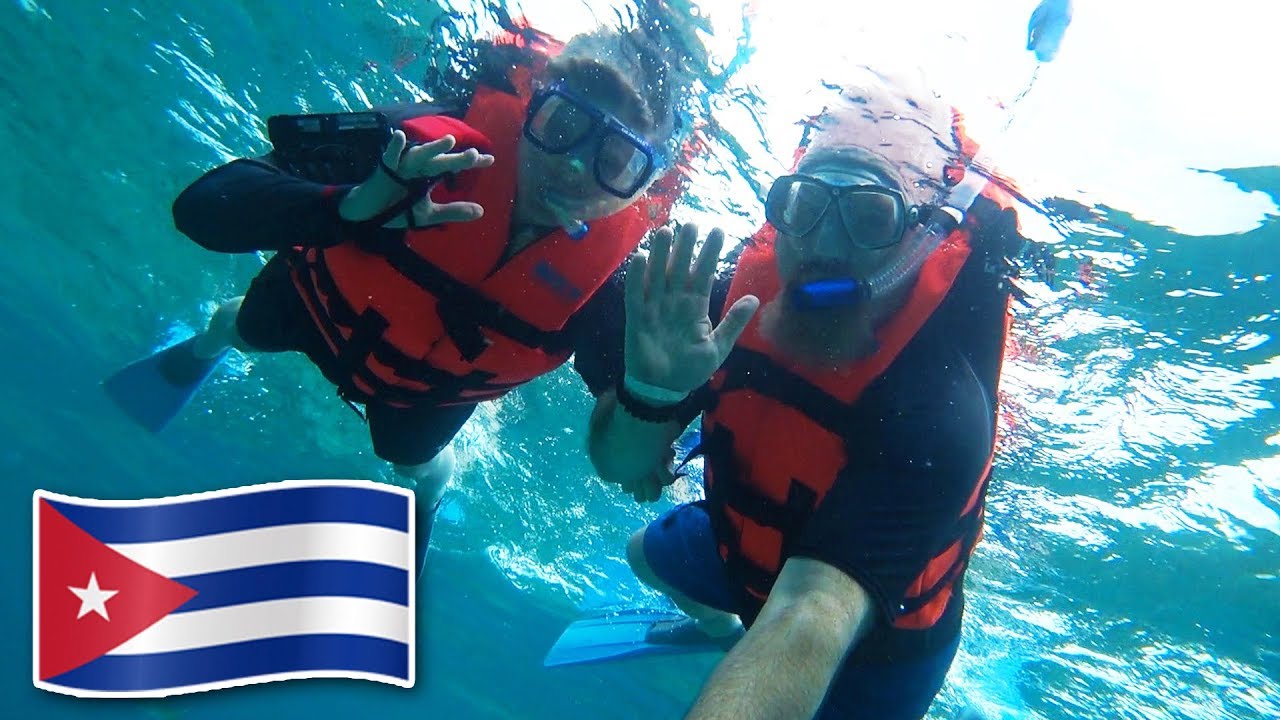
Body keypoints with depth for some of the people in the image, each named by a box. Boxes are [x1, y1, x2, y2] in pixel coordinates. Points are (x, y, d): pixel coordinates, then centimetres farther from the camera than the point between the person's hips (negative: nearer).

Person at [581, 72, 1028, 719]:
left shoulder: (939, 403, -40)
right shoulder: (745, 296, -24)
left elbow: (812, 621, -52)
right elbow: (618, 466, -19)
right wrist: (650, 389, -41)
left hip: (872, 639, -5)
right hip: (751, 543, 5)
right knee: (647, 553, 25)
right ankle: (722, 628, 56)